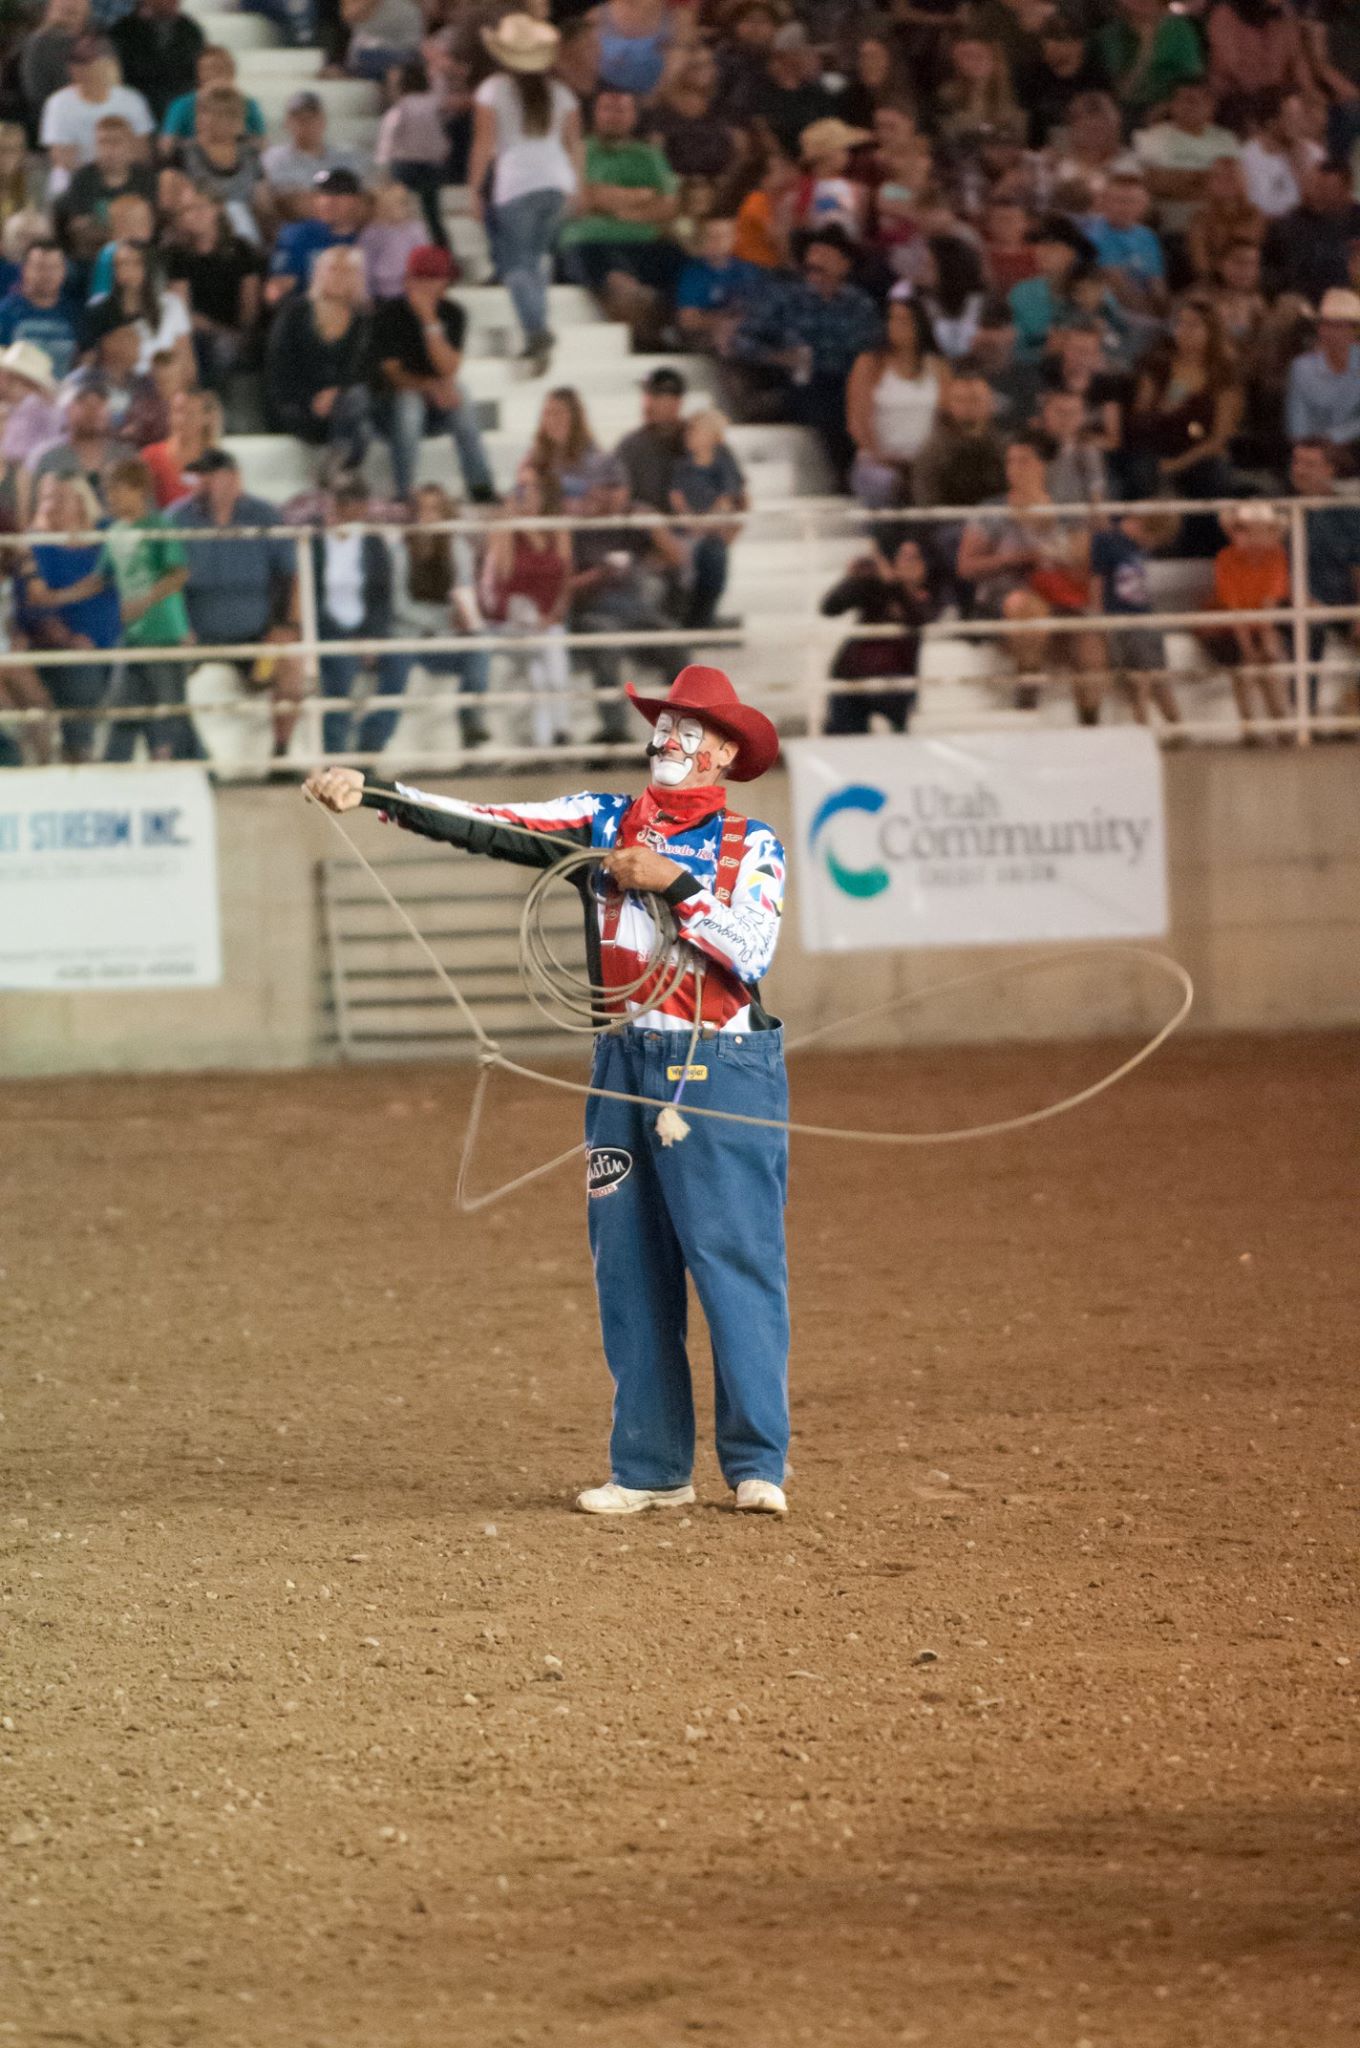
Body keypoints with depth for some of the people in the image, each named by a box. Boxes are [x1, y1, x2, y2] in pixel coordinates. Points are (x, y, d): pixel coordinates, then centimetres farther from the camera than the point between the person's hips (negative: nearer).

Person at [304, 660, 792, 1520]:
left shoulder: (753, 847, 1)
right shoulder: (606, 822, 9)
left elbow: (750, 950, -11)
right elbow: (487, 828, 0)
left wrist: (676, 883, -17)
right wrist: (372, 795, -11)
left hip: (720, 1070, -5)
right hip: (625, 1062, 5)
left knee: (737, 1261, -7)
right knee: (630, 1270, 5)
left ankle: (759, 1464, -3)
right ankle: (651, 1469, 11)